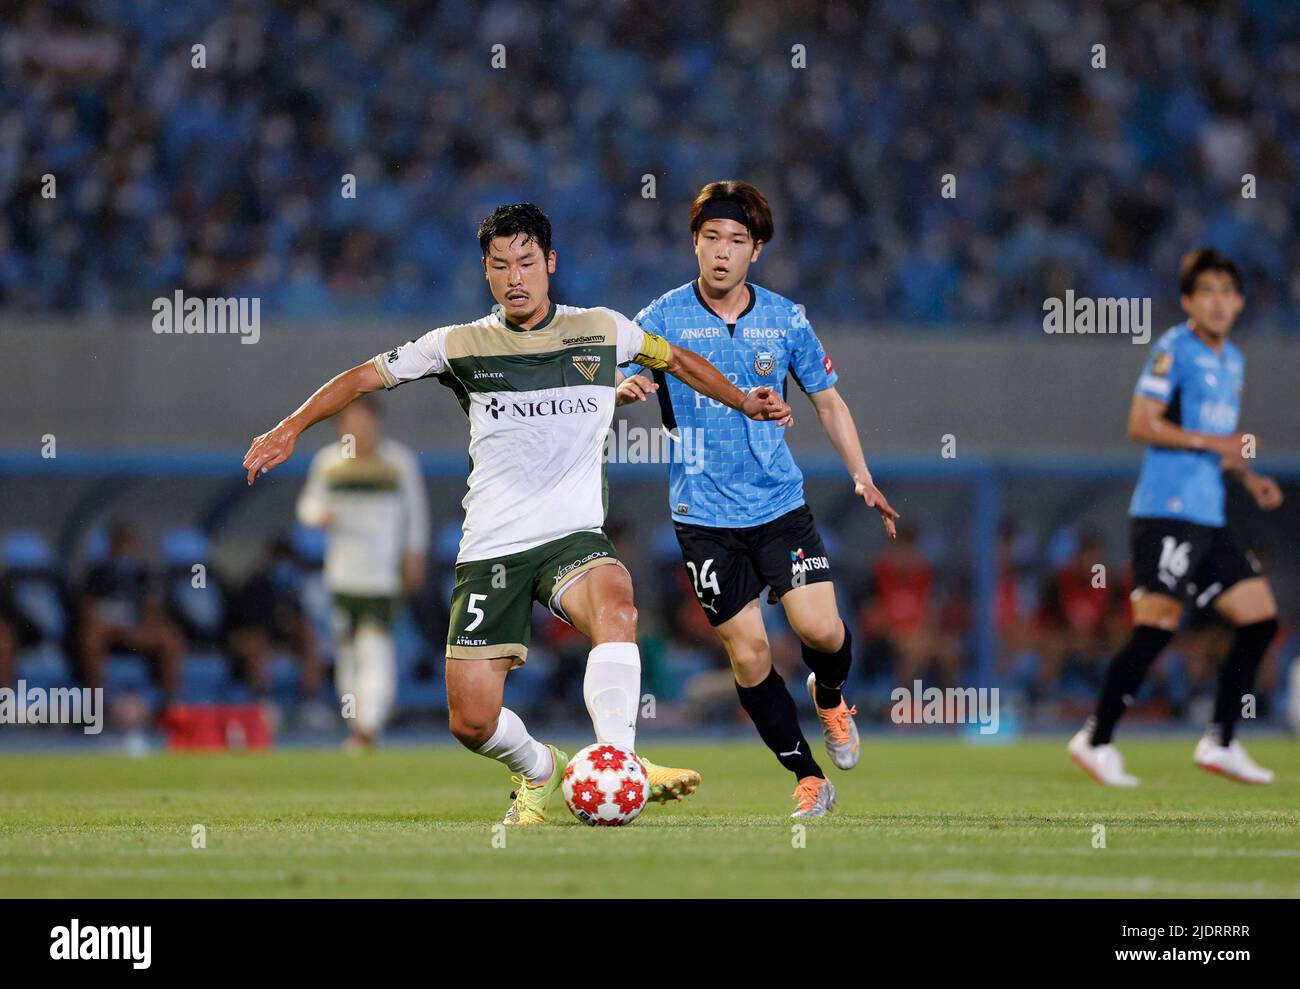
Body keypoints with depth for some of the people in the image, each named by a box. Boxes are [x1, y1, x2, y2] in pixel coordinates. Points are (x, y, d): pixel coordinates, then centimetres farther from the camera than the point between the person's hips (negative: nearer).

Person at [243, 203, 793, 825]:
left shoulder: (602, 331, 8)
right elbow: (365, 377, 11)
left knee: (615, 608, -37)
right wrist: (291, 428, 3)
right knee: (472, 724, -5)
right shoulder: (461, 346, 6)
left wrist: (743, 402, 27)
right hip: (491, 548, 1)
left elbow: (675, 359, 26)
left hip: (573, 536, -1)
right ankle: (537, 768, 27)